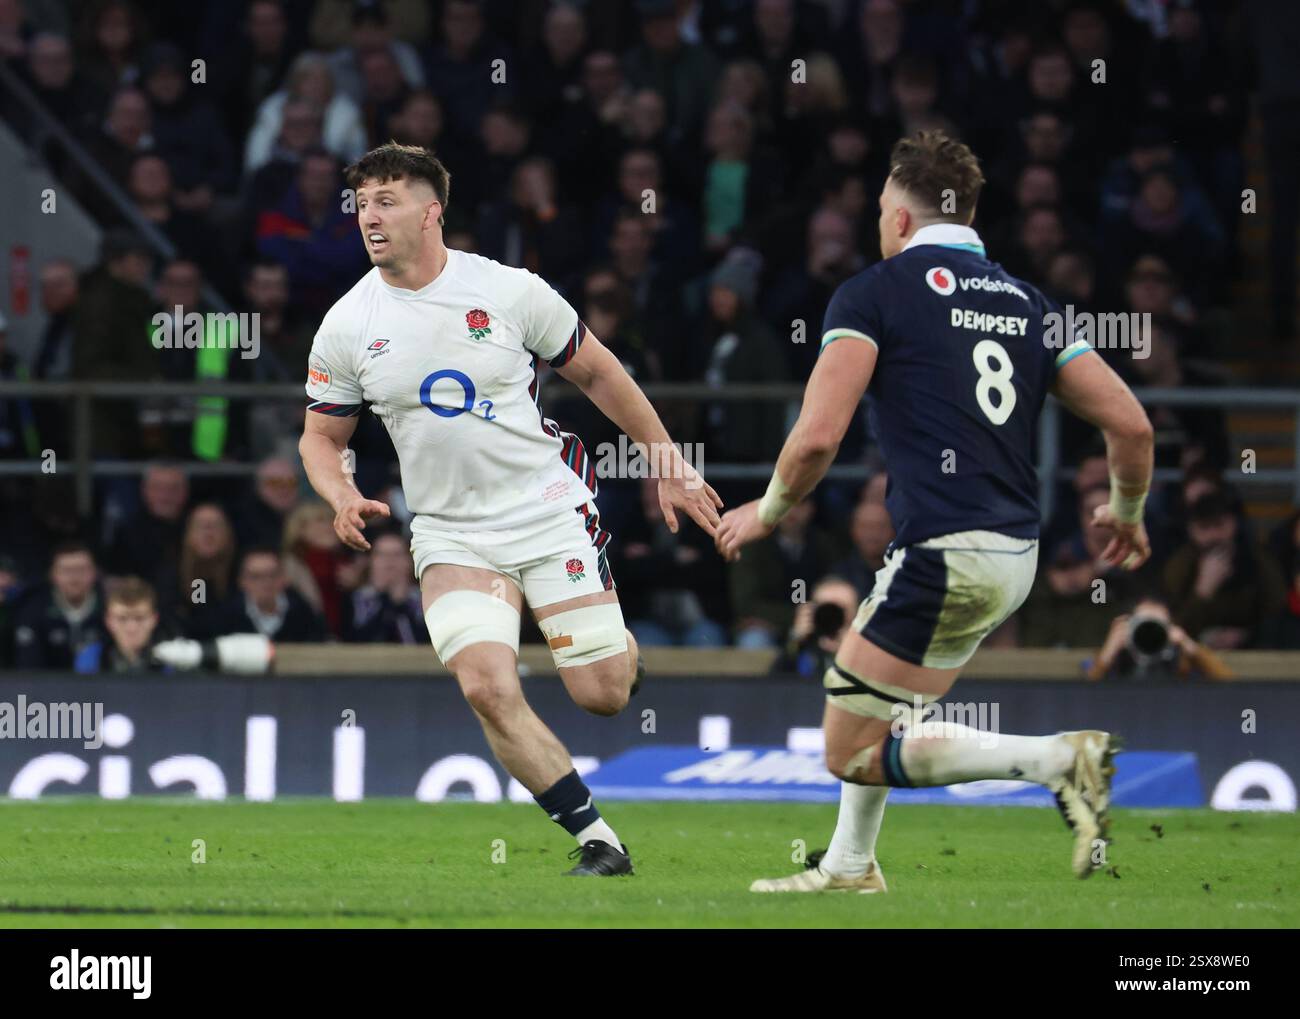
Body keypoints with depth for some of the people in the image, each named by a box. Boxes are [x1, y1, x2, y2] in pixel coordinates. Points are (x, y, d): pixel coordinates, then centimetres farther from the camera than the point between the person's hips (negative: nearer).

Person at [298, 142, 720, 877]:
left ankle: (623, 646, 36)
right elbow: (321, 436, 10)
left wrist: (668, 464, 8)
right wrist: (343, 499, -12)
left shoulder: (512, 292, -8)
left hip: (549, 513, -1)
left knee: (602, 694, -5)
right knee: (489, 690, -20)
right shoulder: (346, 328, -2)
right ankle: (599, 842, -7)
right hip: (451, 536, 1)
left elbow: (597, 372, 6)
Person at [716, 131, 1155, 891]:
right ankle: (849, 866, 33)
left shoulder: (874, 293, -3)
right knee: (857, 695, 27)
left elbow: (818, 436, -13)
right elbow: (1130, 424, 8)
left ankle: (1058, 758, -16)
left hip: (942, 557, -8)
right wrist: (1127, 512, 28)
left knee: (857, 754, -1)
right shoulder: (1027, 303, 13)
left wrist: (767, 514, 6)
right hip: (1016, 556, 8)